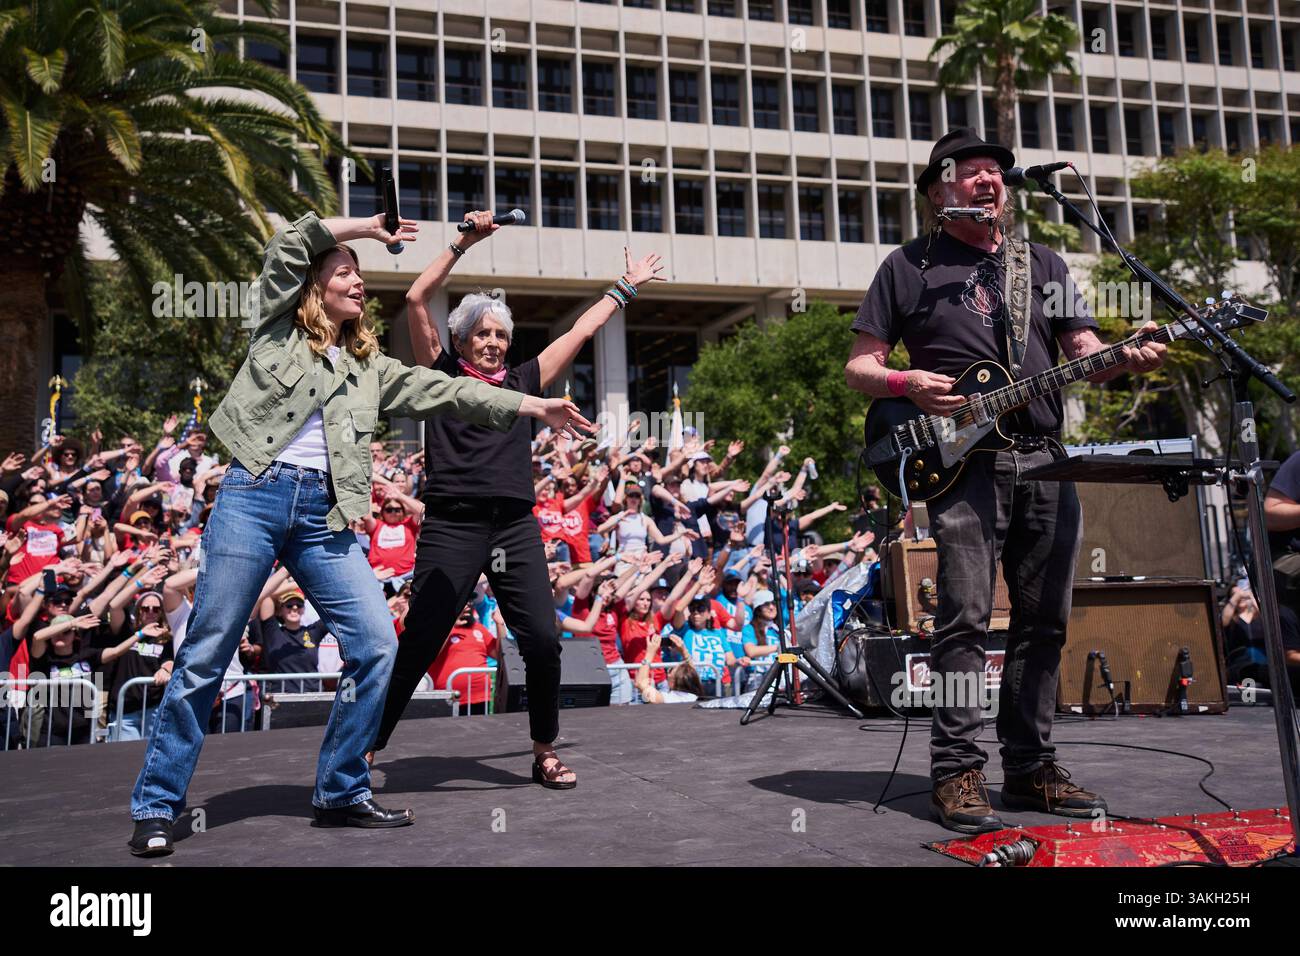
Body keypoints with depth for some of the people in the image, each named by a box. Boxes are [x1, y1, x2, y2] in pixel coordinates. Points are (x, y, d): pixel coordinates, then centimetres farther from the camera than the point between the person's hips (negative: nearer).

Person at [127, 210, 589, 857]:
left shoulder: (369, 365, 20)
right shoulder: (278, 331, 10)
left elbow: (441, 391, 13)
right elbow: (288, 245, -1)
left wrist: (531, 405, 8)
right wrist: (363, 226, 9)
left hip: (322, 514, 4)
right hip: (254, 496, -4)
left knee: (376, 645, -6)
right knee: (205, 655, -3)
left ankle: (340, 794, 9)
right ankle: (156, 805, 10)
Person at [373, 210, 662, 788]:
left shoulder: (523, 381, 17)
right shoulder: (442, 374, 9)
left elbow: (582, 329, 25)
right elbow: (416, 300, 1)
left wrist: (626, 287, 33)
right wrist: (463, 244, 2)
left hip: (515, 526, 3)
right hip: (452, 524, -3)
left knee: (543, 642, -5)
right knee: (417, 646, -6)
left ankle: (545, 754, 14)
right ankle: (366, 747, 8)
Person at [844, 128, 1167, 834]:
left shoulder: (1044, 264, 20)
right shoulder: (909, 266, 8)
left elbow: (1086, 353, 13)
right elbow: (858, 366, 6)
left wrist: (1128, 360, -9)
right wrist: (906, 385, -14)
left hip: (1044, 461, 5)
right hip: (960, 459, -4)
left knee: (1044, 619, 5)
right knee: (965, 617, -10)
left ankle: (1031, 767, 15)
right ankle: (957, 771, -4)